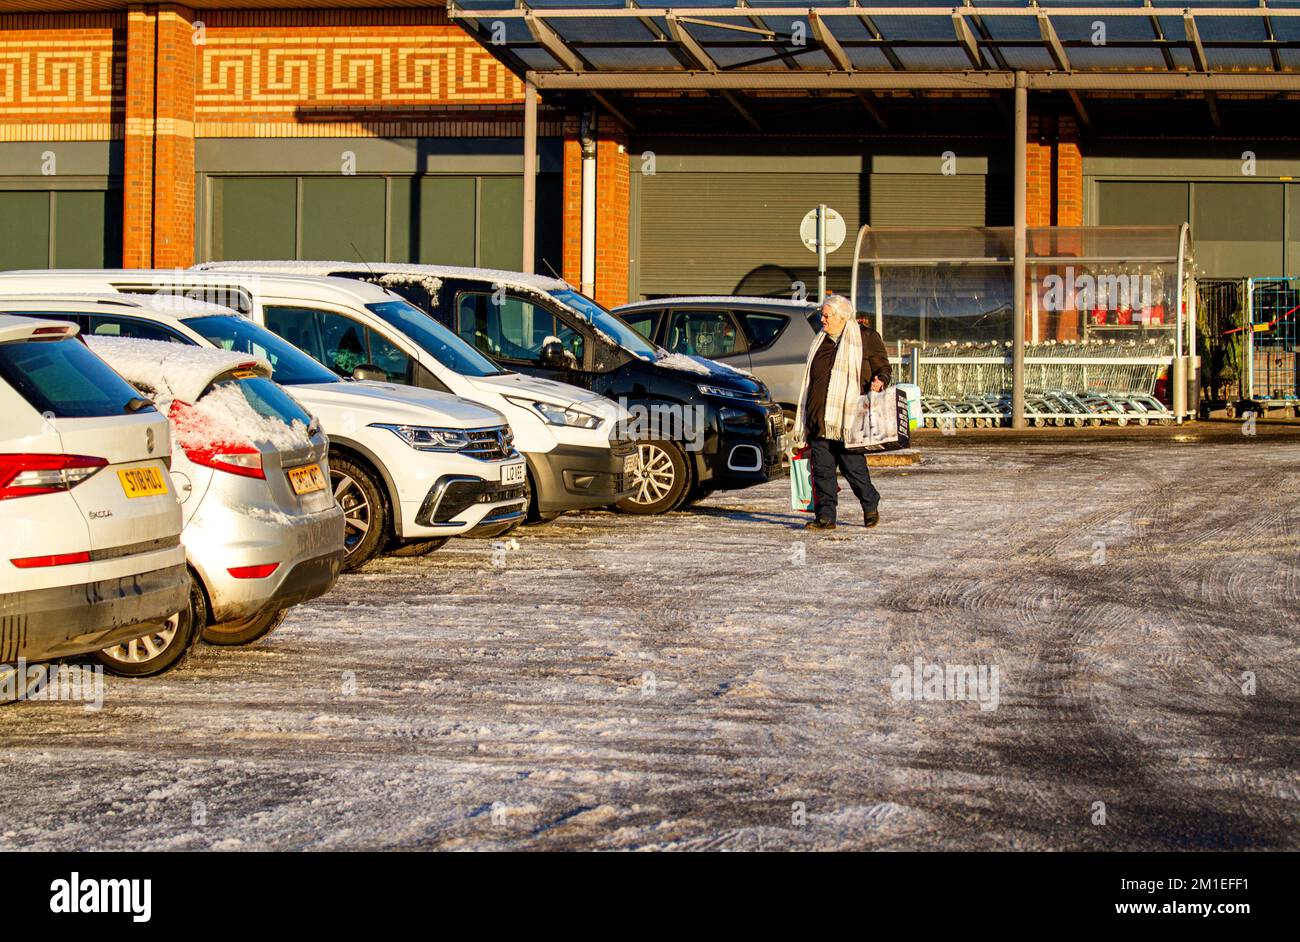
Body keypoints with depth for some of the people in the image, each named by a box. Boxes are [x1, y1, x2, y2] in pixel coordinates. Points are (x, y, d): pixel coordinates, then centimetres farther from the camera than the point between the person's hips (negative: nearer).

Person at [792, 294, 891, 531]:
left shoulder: (866, 339, 2)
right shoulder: (820, 342, 18)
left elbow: (882, 368, 7)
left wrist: (880, 381, -19)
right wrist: (805, 422, 21)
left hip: (848, 422, -5)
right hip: (818, 420, 5)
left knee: (854, 467, -2)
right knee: (821, 469, 1)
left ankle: (871, 507, 20)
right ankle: (825, 517, 5)